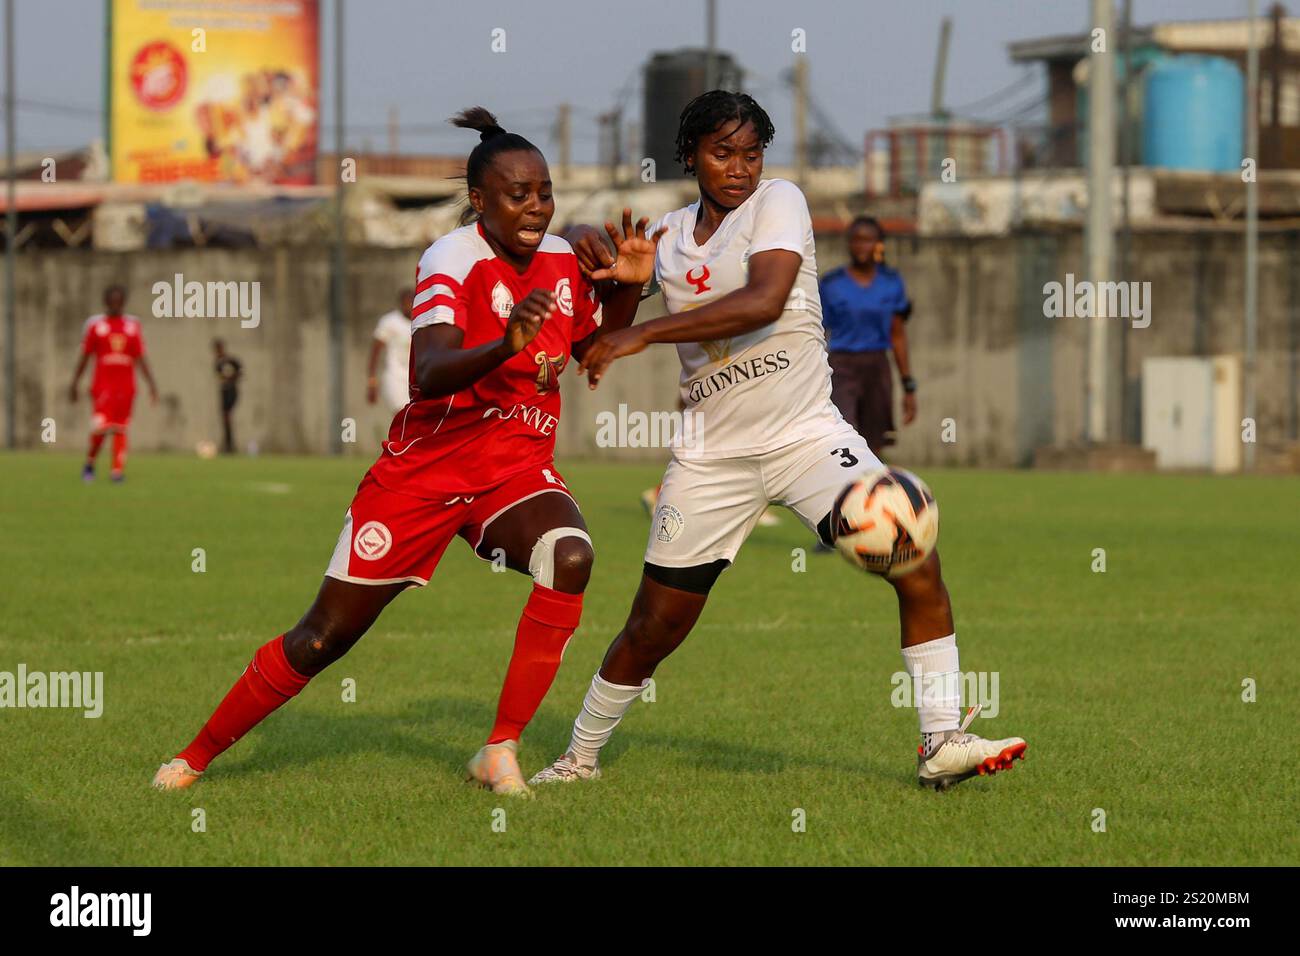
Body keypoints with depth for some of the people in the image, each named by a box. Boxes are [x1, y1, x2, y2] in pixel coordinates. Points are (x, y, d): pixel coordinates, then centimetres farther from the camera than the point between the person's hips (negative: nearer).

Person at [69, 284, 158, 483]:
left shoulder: (132, 325, 8)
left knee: (120, 429, 2)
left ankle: (118, 470, 6)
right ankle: (90, 463, 6)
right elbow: (84, 357, 6)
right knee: (102, 426, -14)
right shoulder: (95, 325, 2)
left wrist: (151, 384, 1)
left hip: (126, 386, 3)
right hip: (103, 383, -3)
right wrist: (74, 385, 6)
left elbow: (140, 358, 9)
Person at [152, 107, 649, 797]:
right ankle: (197, 754, 22)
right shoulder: (454, 260, -18)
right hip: (426, 463, -4)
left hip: (517, 467, 4)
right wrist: (507, 344, -51)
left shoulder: (563, 262, 0)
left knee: (570, 558, -29)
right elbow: (428, 376, -34)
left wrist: (628, 283, 1)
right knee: (325, 637, 1)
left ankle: (501, 752, -19)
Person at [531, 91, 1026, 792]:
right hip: (712, 456, 3)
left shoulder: (778, 202, -7)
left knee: (915, 562, -21)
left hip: (807, 433, -3)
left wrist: (643, 333, -26)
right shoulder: (668, 233, 7)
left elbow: (763, 301, -24)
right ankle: (579, 759, 23)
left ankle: (942, 743, -14)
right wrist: (619, 272, -2)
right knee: (653, 628, 3)